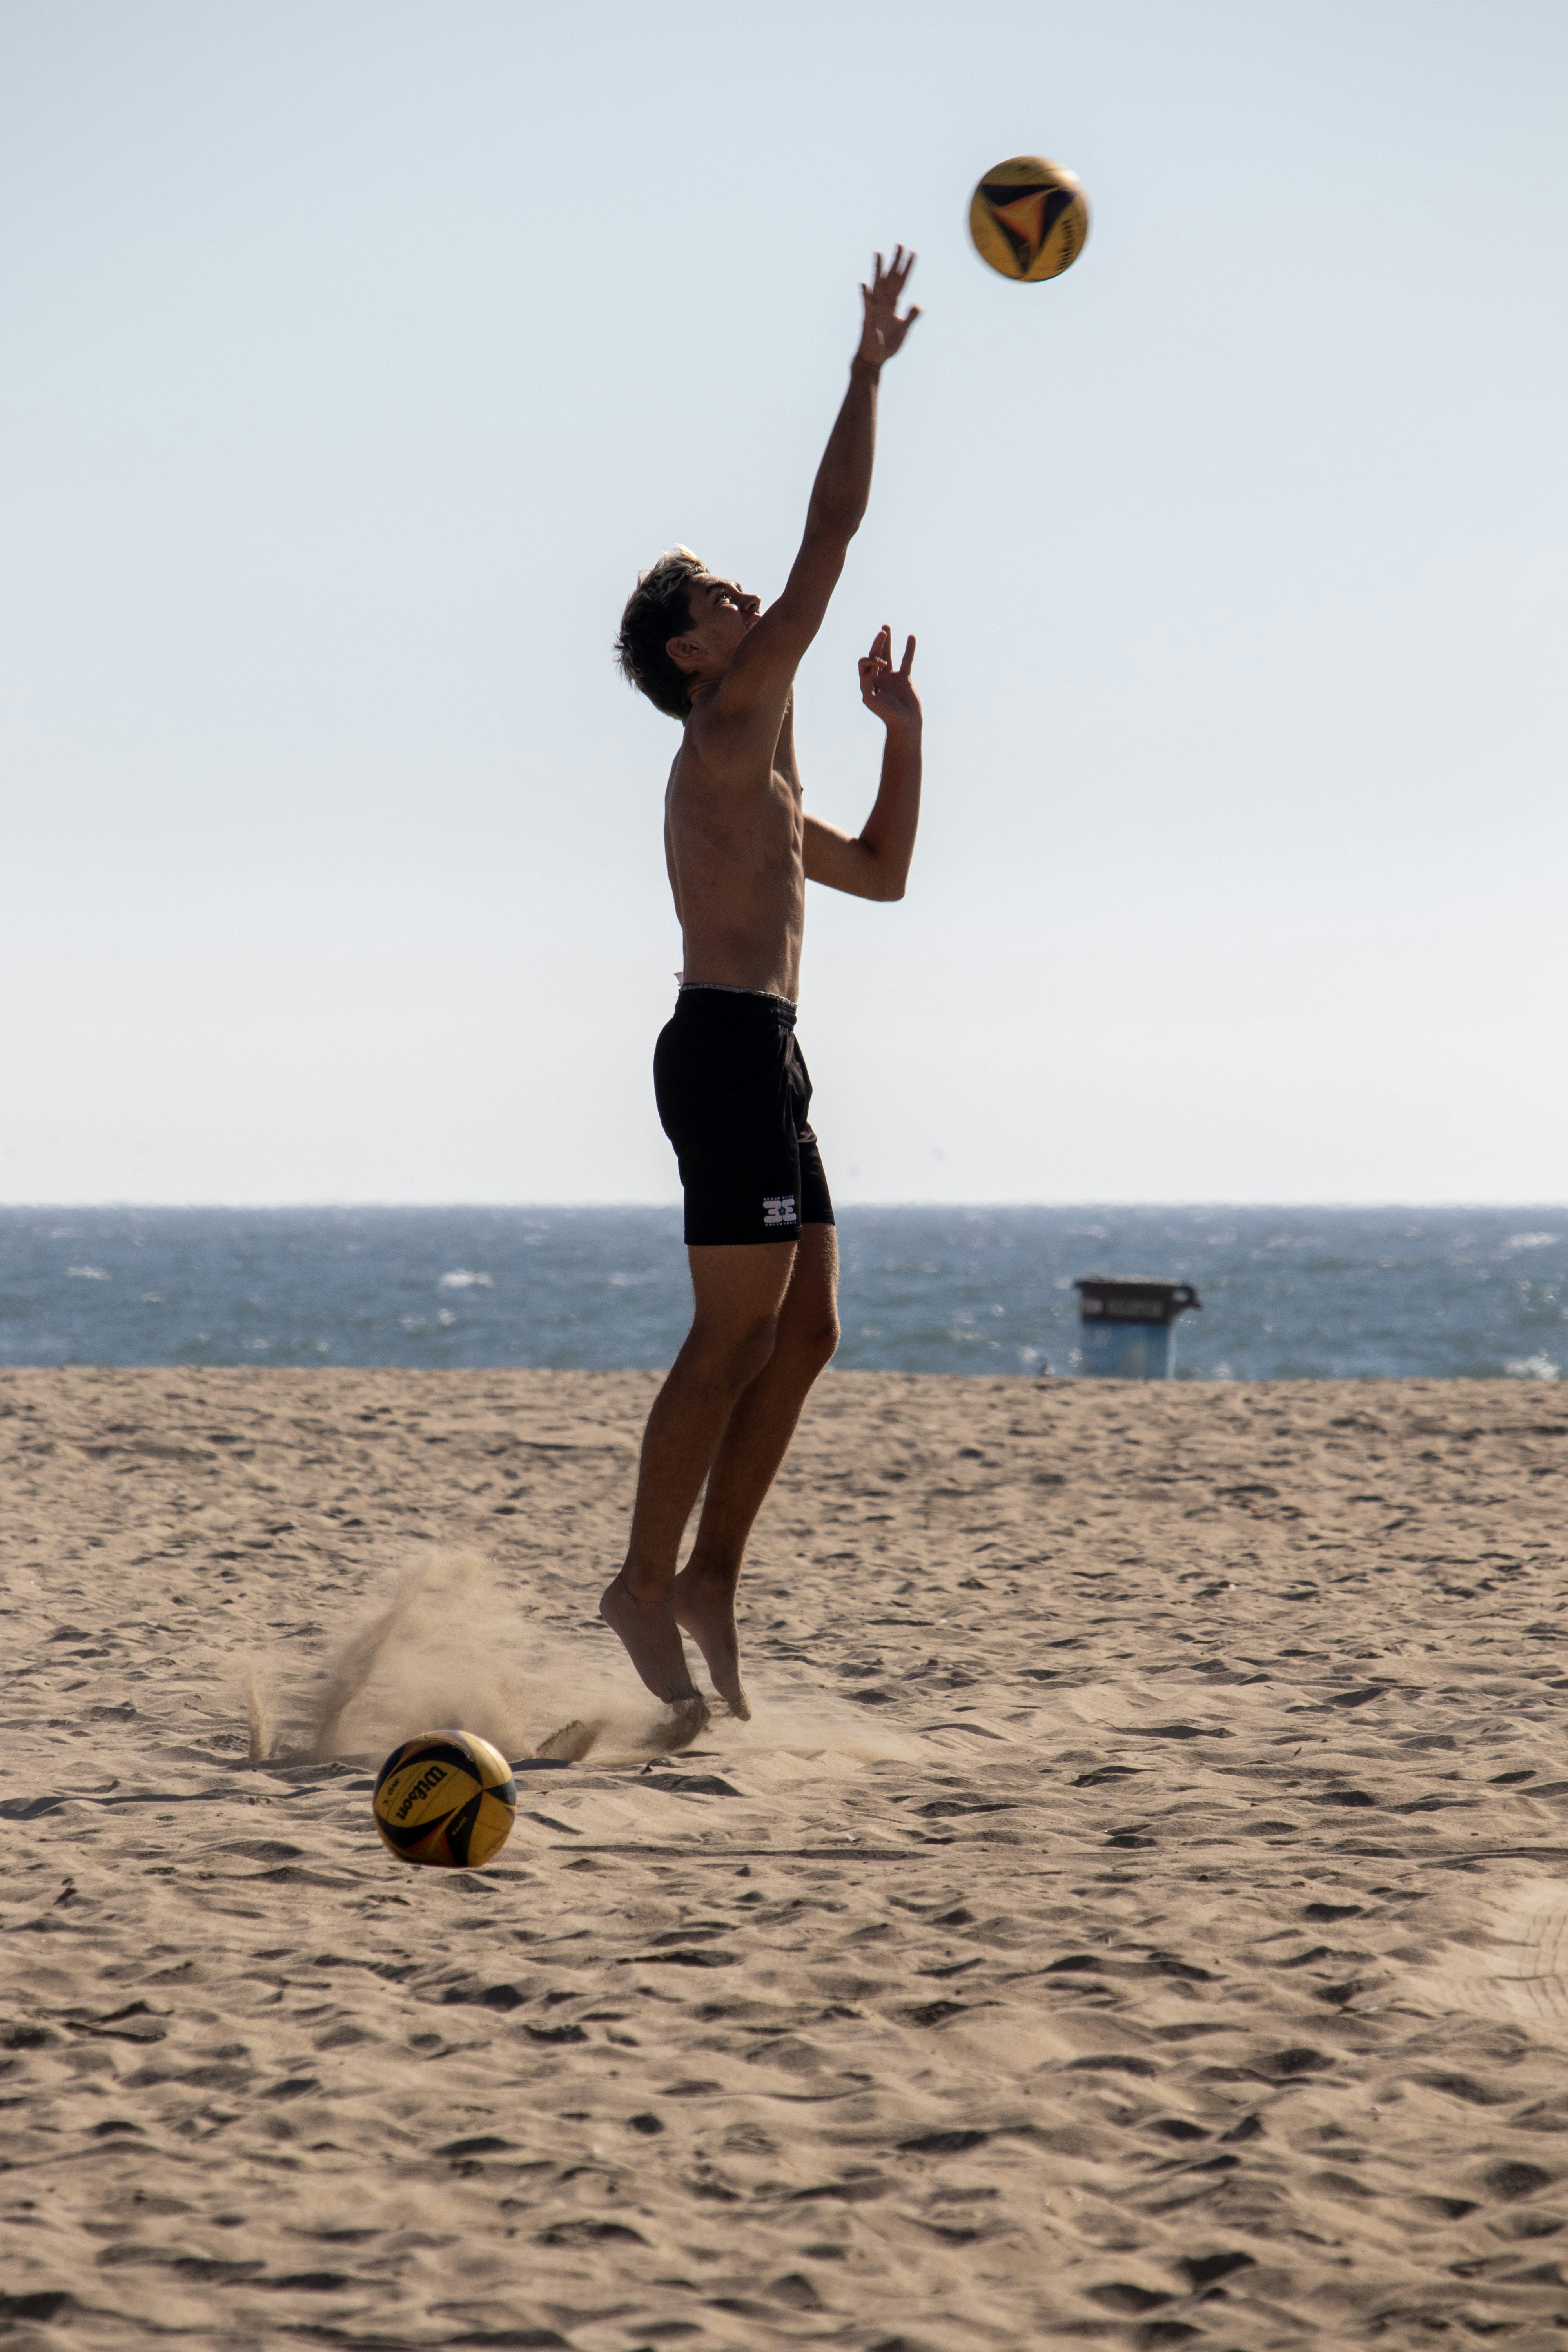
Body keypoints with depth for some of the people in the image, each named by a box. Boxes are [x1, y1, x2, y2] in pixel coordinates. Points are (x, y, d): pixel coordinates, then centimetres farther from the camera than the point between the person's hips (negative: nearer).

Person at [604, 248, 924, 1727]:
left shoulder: (752, 780, 23)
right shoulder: (731, 724, -4)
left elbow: (882, 872, 34)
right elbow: (832, 537, -6)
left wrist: (900, 728, 26)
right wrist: (870, 369, -1)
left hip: (758, 1060, 10)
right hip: (731, 1050, -10)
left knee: (804, 1331, 9)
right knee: (738, 1333, -10)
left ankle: (709, 1577, 10)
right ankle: (647, 1587, -6)